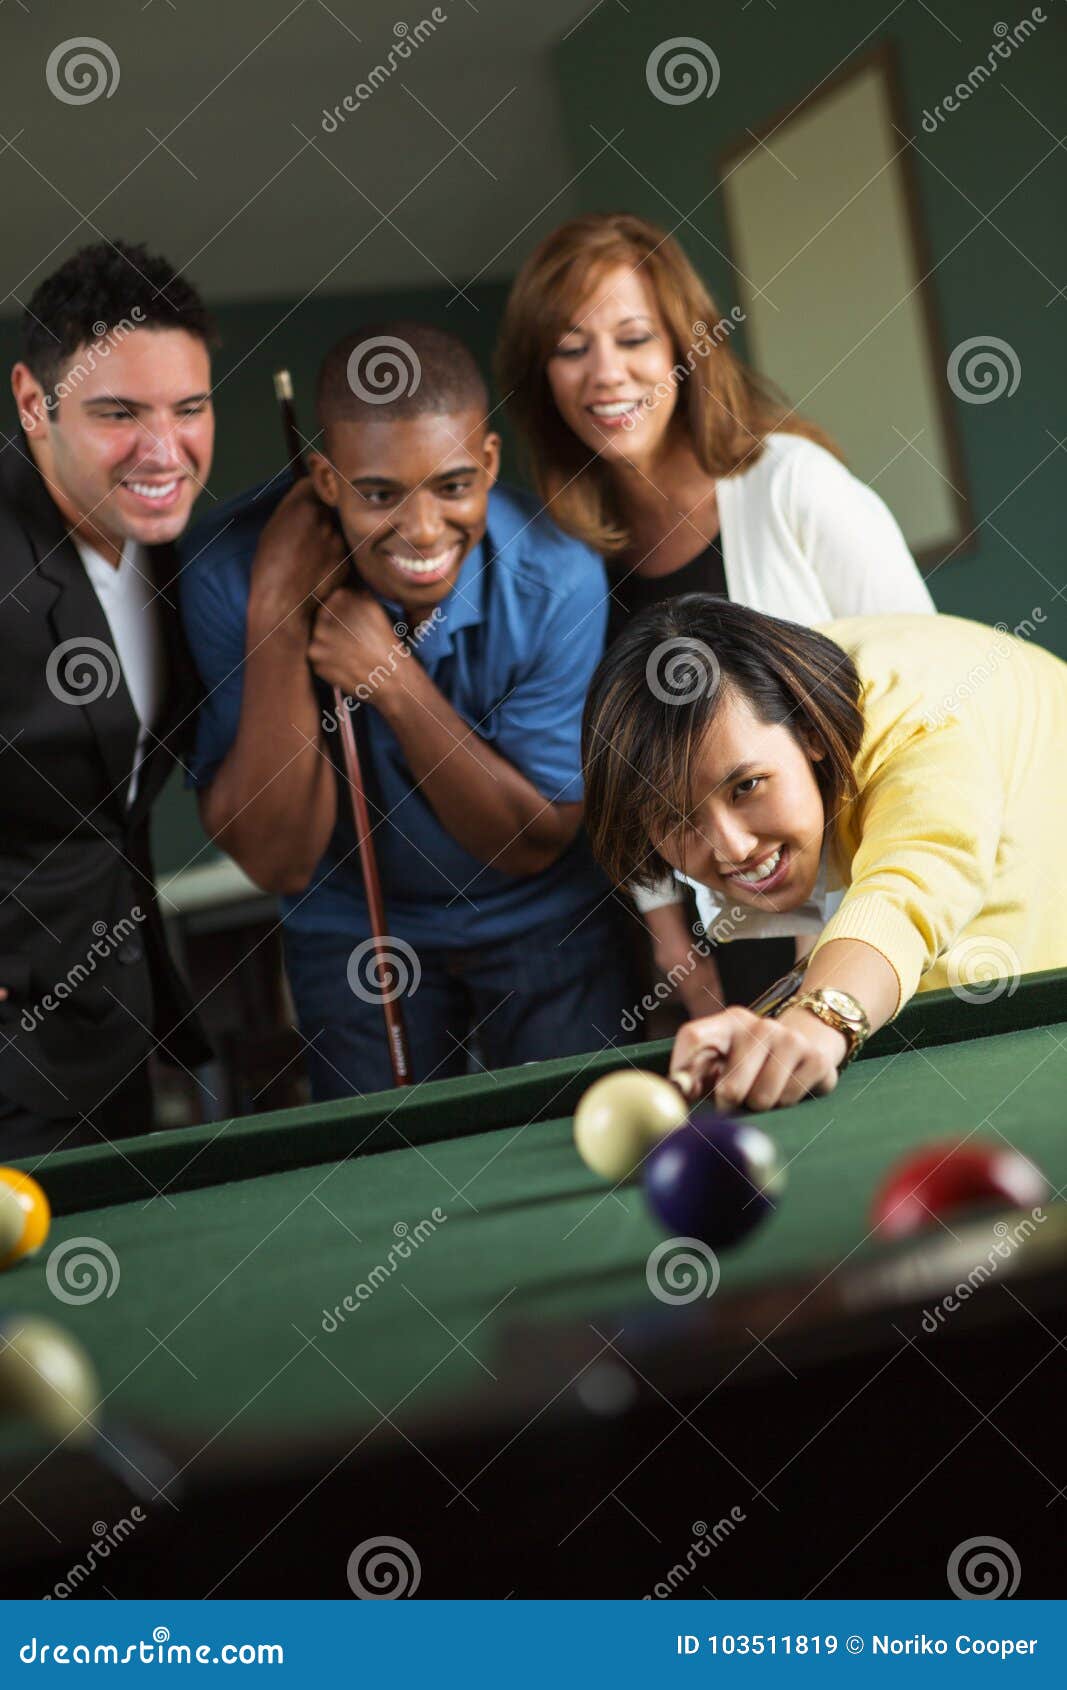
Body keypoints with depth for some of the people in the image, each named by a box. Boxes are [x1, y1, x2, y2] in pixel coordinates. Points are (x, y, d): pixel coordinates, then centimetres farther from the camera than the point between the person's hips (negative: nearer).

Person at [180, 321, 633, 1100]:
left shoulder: (557, 581, -24)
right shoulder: (230, 569, -23)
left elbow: (533, 845, -18)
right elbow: (278, 861, -23)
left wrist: (394, 681, -31)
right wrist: (276, 620, -33)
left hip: (540, 926, 0)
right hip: (352, 937, 1)